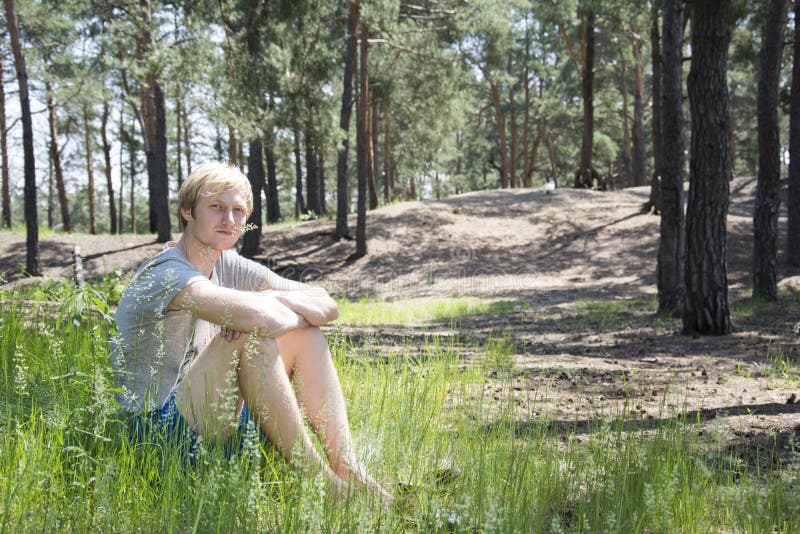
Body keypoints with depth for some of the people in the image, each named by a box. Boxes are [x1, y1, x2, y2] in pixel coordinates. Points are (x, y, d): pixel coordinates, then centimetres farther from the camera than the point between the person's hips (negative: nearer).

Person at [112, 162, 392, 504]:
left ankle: (347, 470, -12)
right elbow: (258, 316, -37)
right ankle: (319, 481, -24)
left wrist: (275, 299, -19)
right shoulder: (166, 274, -18)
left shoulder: (229, 266, 8)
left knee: (305, 335, -2)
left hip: (213, 417, 9)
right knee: (253, 334, -29)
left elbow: (327, 305, 0)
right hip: (160, 424, -9)